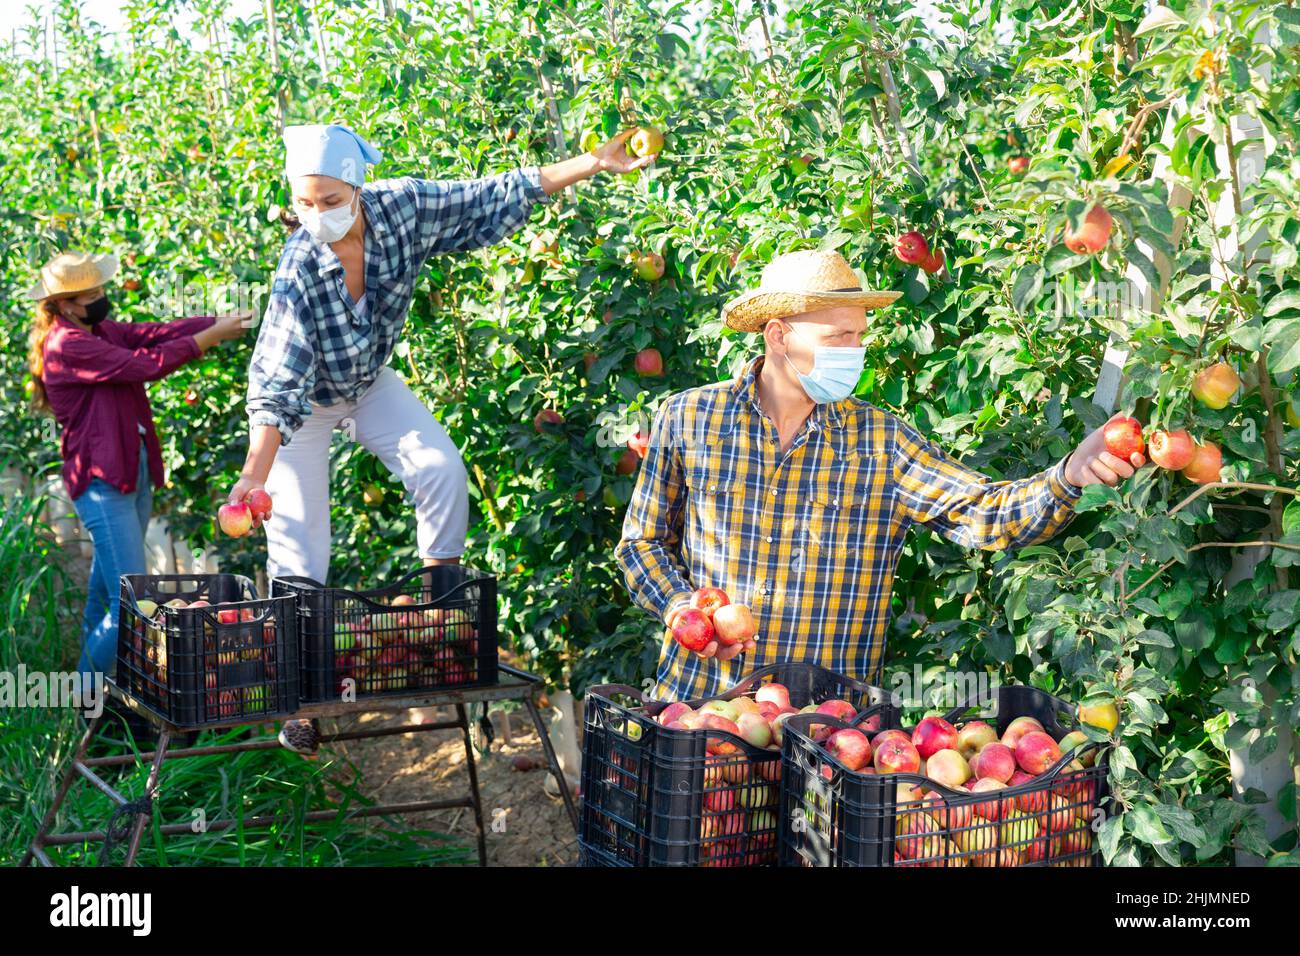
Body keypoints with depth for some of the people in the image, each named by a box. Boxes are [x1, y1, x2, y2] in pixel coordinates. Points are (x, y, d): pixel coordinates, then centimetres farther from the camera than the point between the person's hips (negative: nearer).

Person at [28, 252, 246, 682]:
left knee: (106, 593, 22)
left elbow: (154, 332, 1)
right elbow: (146, 365, -21)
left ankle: (90, 688, 39)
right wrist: (212, 336, -17)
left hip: (134, 475, 10)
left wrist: (224, 320, -12)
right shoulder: (66, 347, -16)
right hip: (102, 484, -10)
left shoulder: (100, 330, 11)